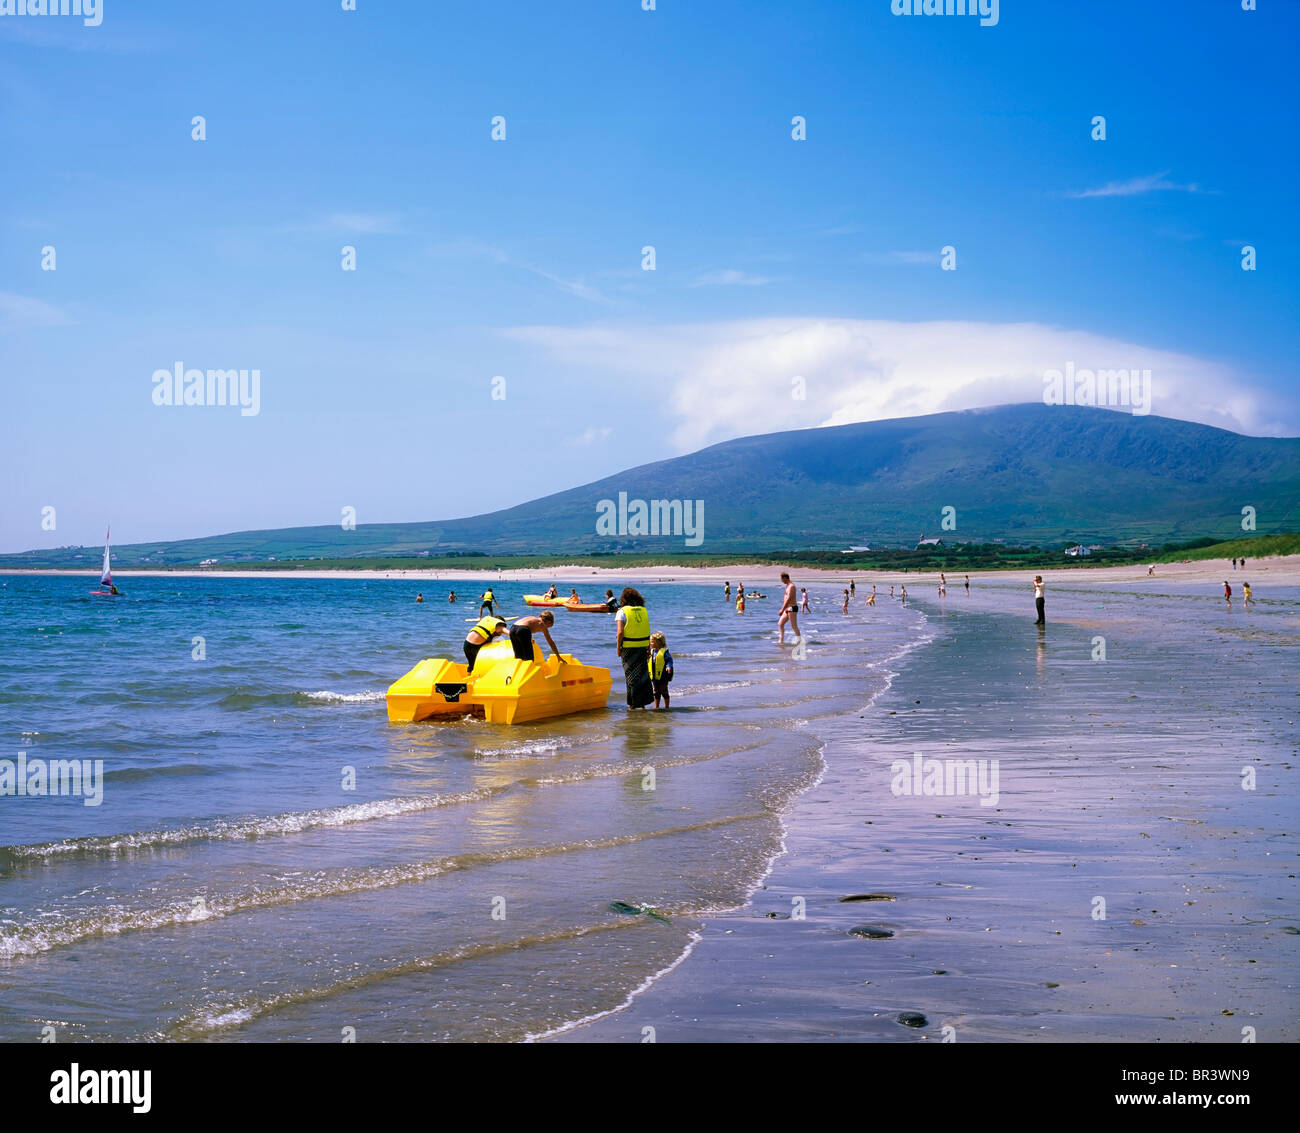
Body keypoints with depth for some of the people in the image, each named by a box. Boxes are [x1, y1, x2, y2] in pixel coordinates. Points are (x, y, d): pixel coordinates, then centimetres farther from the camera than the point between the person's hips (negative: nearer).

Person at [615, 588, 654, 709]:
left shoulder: (622, 612, -7)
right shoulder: (643, 611, 7)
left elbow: (620, 632, -16)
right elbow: (648, 631, 7)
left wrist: (618, 648, -6)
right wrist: (648, 648, 13)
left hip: (628, 648, -4)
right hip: (643, 647, 4)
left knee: (631, 675, 4)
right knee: (643, 673, 13)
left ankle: (633, 703, 6)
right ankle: (643, 702, 16)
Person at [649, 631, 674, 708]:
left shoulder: (664, 652, -12)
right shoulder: (651, 652, 9)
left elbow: (669, 660, -15)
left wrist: (669, 666, -31)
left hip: (663, 677, -6)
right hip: (654, 676, 6)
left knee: (664, 691, 2)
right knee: (656, 692, 12)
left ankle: (667, 707, 12)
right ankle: (656, 707, 19)